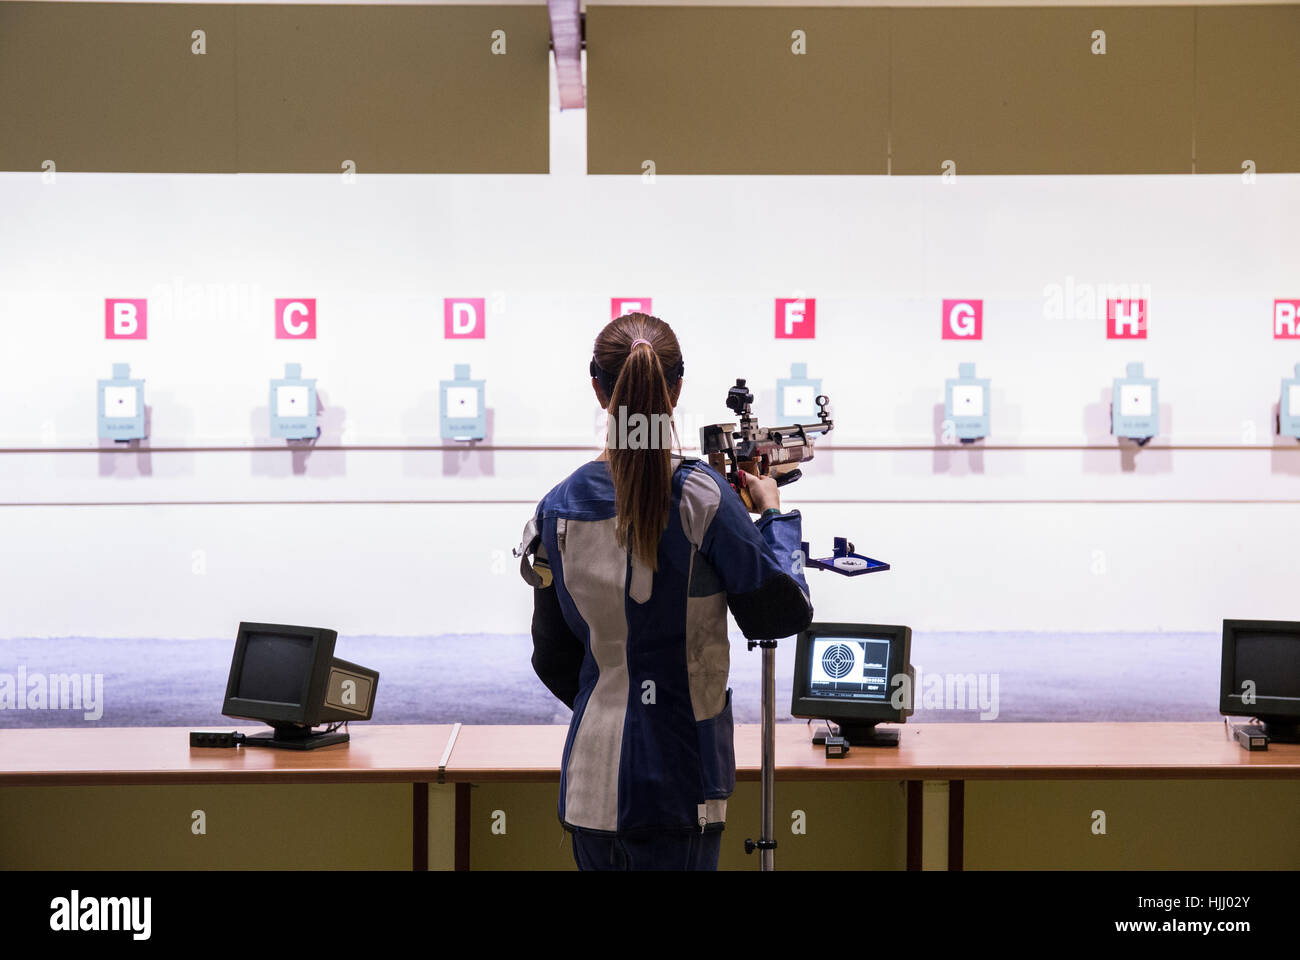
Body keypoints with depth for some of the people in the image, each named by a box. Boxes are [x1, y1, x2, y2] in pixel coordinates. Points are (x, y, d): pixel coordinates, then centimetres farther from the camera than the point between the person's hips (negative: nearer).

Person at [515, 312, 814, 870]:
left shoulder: (559, 508, 0)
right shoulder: (701, 498, -14)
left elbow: (553, 660, 8)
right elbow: (782, 612, -6)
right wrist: (773, 514, 8)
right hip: (675, 780, -4)